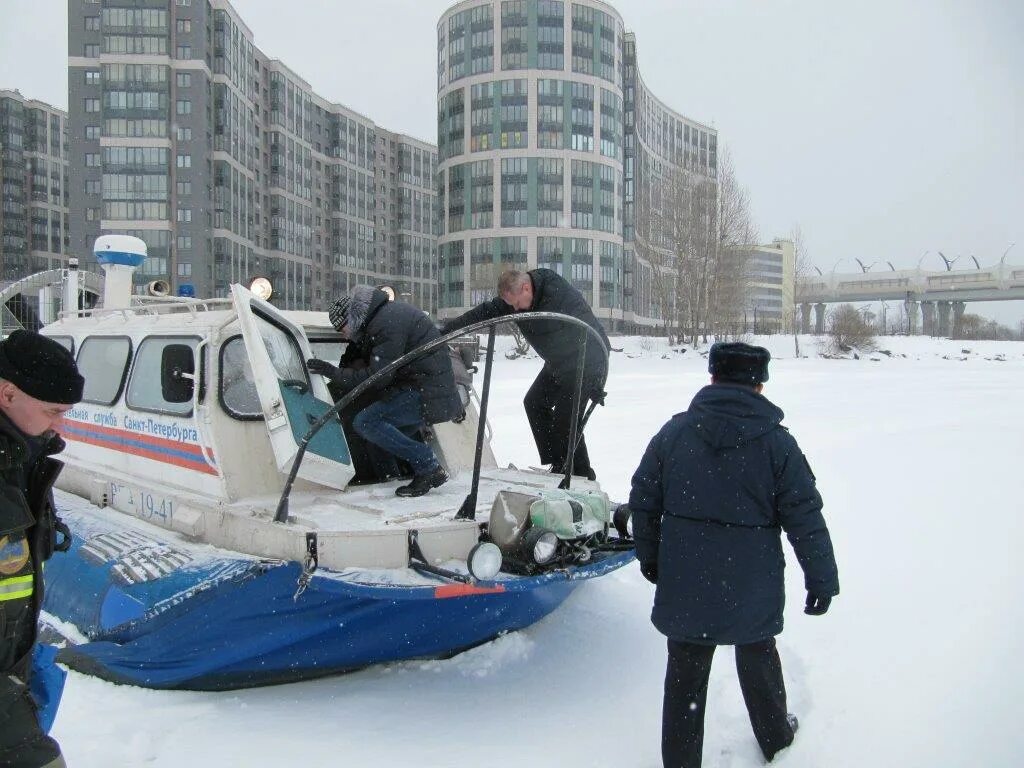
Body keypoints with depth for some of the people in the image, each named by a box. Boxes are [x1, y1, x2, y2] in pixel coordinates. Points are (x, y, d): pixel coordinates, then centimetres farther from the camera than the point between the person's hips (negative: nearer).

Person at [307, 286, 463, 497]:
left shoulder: (388, 323, -16)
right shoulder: (386, 314, 16)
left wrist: (333, 372, -11)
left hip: (429, 396, -10)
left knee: (365, 423, -15)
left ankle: (429, 467, -12)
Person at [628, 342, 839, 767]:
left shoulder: (674, 431, -4)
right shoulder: (777, 442, -10)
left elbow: (643, 501, 2)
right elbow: (805, 517, -7)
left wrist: (649, 557, 15)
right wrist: (822, 577, 4)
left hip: (685, 586, 0)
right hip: (752, 589, 0)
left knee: (685, 671, 12)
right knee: (758, 659, 23)